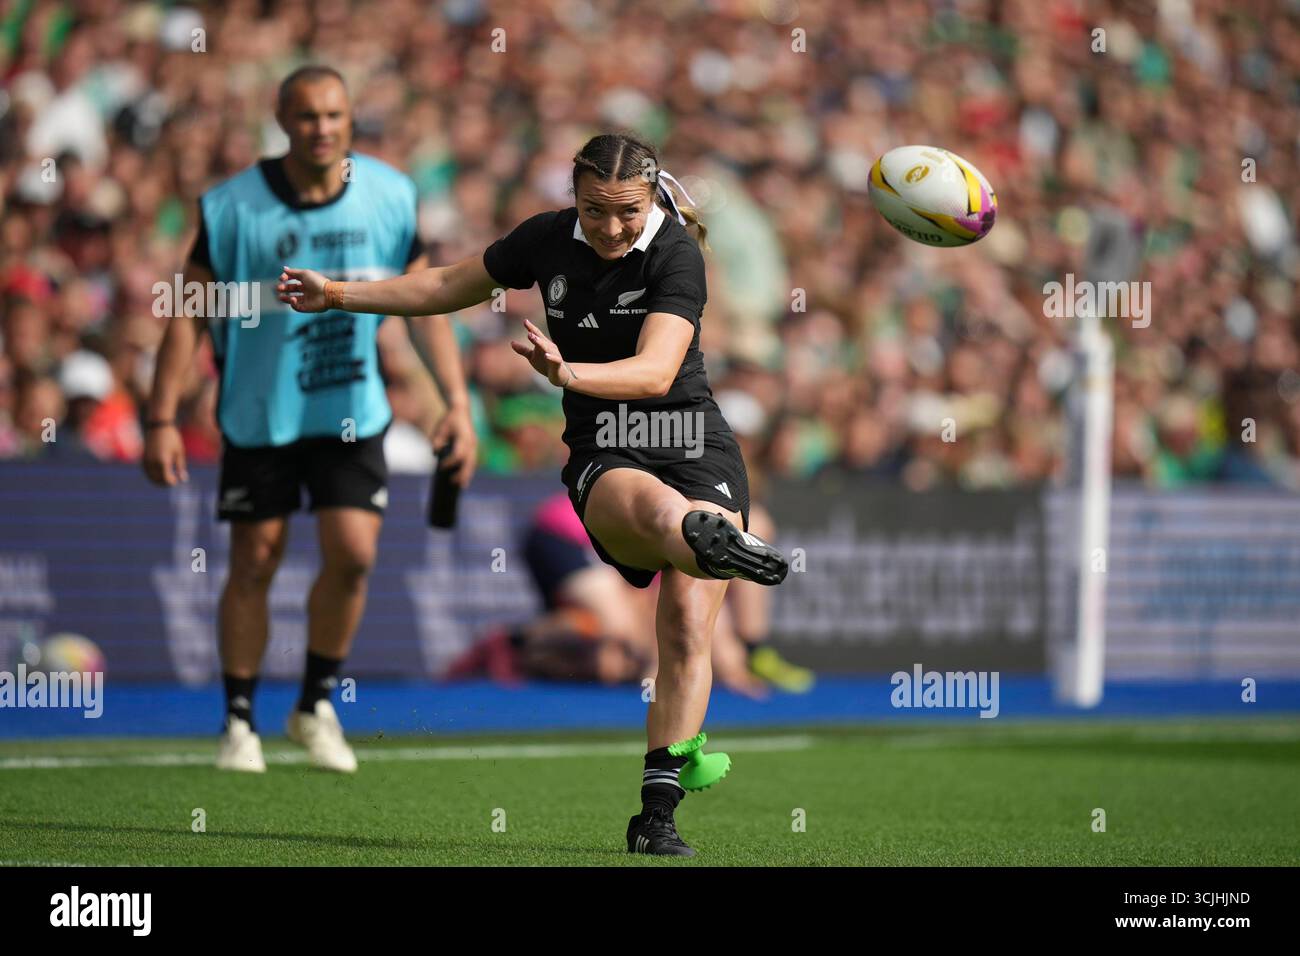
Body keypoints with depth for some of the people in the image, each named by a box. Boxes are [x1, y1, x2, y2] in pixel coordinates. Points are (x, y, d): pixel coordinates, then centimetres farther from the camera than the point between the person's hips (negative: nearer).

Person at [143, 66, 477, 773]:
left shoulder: (389, 197, -5)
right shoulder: (233, 207, -13)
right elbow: (187, 313, -8)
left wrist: (458, 404, -2)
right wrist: (161, 421, -12)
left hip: (352, 411, 2)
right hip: (258, 414, -1)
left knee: (353, 555, -9)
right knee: (253, 565, 1)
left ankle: (316, 705, 11)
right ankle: (239, 721, 16)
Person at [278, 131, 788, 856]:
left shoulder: (677, 255, -11)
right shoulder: (548, 240, 2)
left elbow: (656, 371, -25)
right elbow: (450, 287, 19)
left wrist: (570, 373, -42)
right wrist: (339, 294, 20)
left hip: (696, 448, -1)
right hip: (604, 459, 1)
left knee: (687, 632, -13)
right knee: (655, 506, -37)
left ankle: (658, 814, -8)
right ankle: (718, 543, -74)